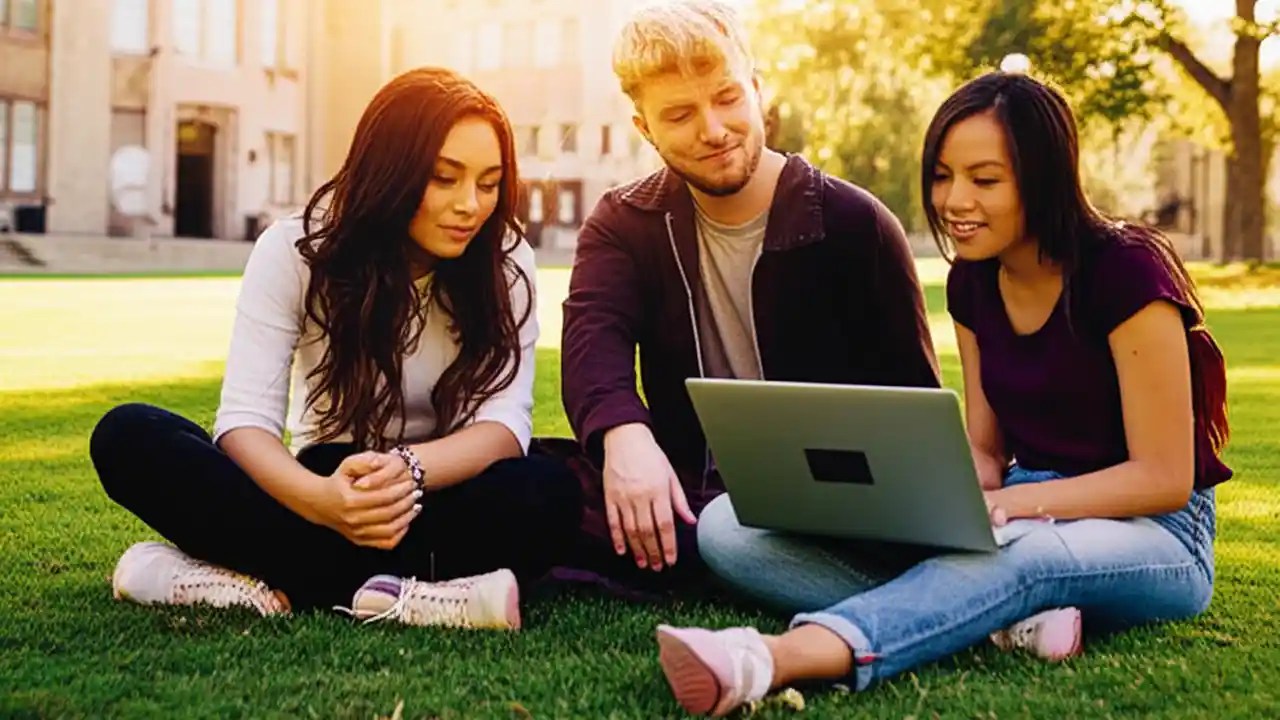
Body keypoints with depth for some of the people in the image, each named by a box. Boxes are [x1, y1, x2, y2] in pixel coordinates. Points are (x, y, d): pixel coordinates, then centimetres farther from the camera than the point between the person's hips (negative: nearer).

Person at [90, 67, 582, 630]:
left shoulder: (505, 261, -7)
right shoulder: (295, 249, -9)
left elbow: (505, 421, -17)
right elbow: (244, 418, -17)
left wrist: (410, 468, -39)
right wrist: (318, 498, -39)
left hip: (436, 505, 0)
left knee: (548, 495, -34)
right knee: (129, 436, -22)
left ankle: (276, 584, -28)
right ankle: (390, 595, -32)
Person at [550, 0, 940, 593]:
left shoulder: (855, 224, -3)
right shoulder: (623, 225, 4)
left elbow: (911, 401, -2)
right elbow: (595, 339, -17)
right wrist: (623, 434, -40)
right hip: (684, 495, 3)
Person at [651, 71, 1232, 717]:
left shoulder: (1124, 271, -15)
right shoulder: (973, 280, 5)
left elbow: (1163, 478, -15)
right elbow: (985, 450, 9)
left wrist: (1006, 503, -25)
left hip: (1155, 535, -6)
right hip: (1026, 514, 6)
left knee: (1009, 549, -45)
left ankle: (775, 659, -67)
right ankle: (1013, 615, -34)